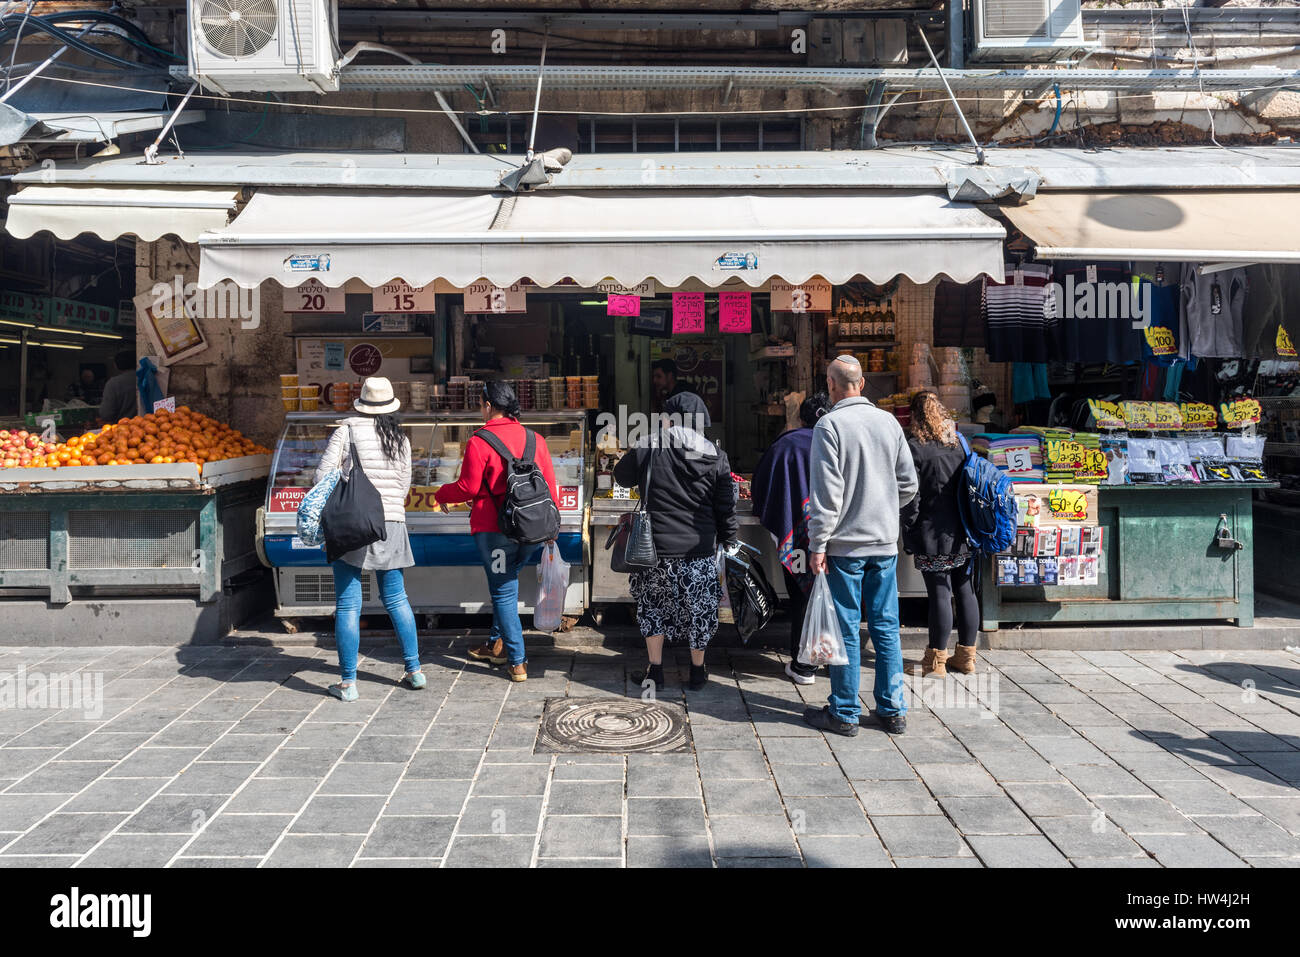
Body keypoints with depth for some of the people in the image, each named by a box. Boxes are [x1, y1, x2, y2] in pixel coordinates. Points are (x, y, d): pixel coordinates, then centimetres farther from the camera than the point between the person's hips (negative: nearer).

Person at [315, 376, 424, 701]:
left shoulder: (346, 431, -4)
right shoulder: (400, 439, 7)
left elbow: (323, 475, -8)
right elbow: (404, 484, 10)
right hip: (391, 525, 4)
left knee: (348, 606, 1)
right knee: (396, 600, 15)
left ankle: (348, 683, 3)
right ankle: (414, 670, 20)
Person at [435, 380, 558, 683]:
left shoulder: (479, 442, -10)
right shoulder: (535, 439, 6)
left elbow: (468, 487, -8)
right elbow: (549, 484, 8)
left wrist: (441, 494, 12)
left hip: (494, 527, -5)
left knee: (503, 592, 3)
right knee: (506, 582, 23)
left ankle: (517, 662, 2)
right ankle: (498, 643, 33)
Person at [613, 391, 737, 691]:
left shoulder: (648, 448, -7)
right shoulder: (715, 457, -2)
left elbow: (622, 476, 9)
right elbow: (726, 507, 2)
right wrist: (728, 541, 14)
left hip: (657, 546, -1)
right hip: (700, 548, 1)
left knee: (653, 606, 16)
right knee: (698, 608, 14)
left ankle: (655, 671, 22)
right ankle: (698, 671, 26)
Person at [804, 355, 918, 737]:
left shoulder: (830, 424, -10)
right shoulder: (889, 422, 6)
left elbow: (827, 490, -15)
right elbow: (908, 484, 10)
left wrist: (818, 544, -11)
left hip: (845, 544, -5)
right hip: (885, 543, 5)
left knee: (846, 627, 3)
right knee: (886, 626, 11)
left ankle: (844, 713, 12)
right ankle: (893, 711, 18)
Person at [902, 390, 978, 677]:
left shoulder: (915, 446, -9)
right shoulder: (959, 442, 8)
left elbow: (912, 496, -12)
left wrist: (909, 537, -7)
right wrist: (970, 530, 15)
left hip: (933, 536, -6)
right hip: (963, 535, 6)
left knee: (939, 594, -2)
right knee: (965, 591, 11)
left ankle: (936, 661, 7)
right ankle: (966, 656, 21)